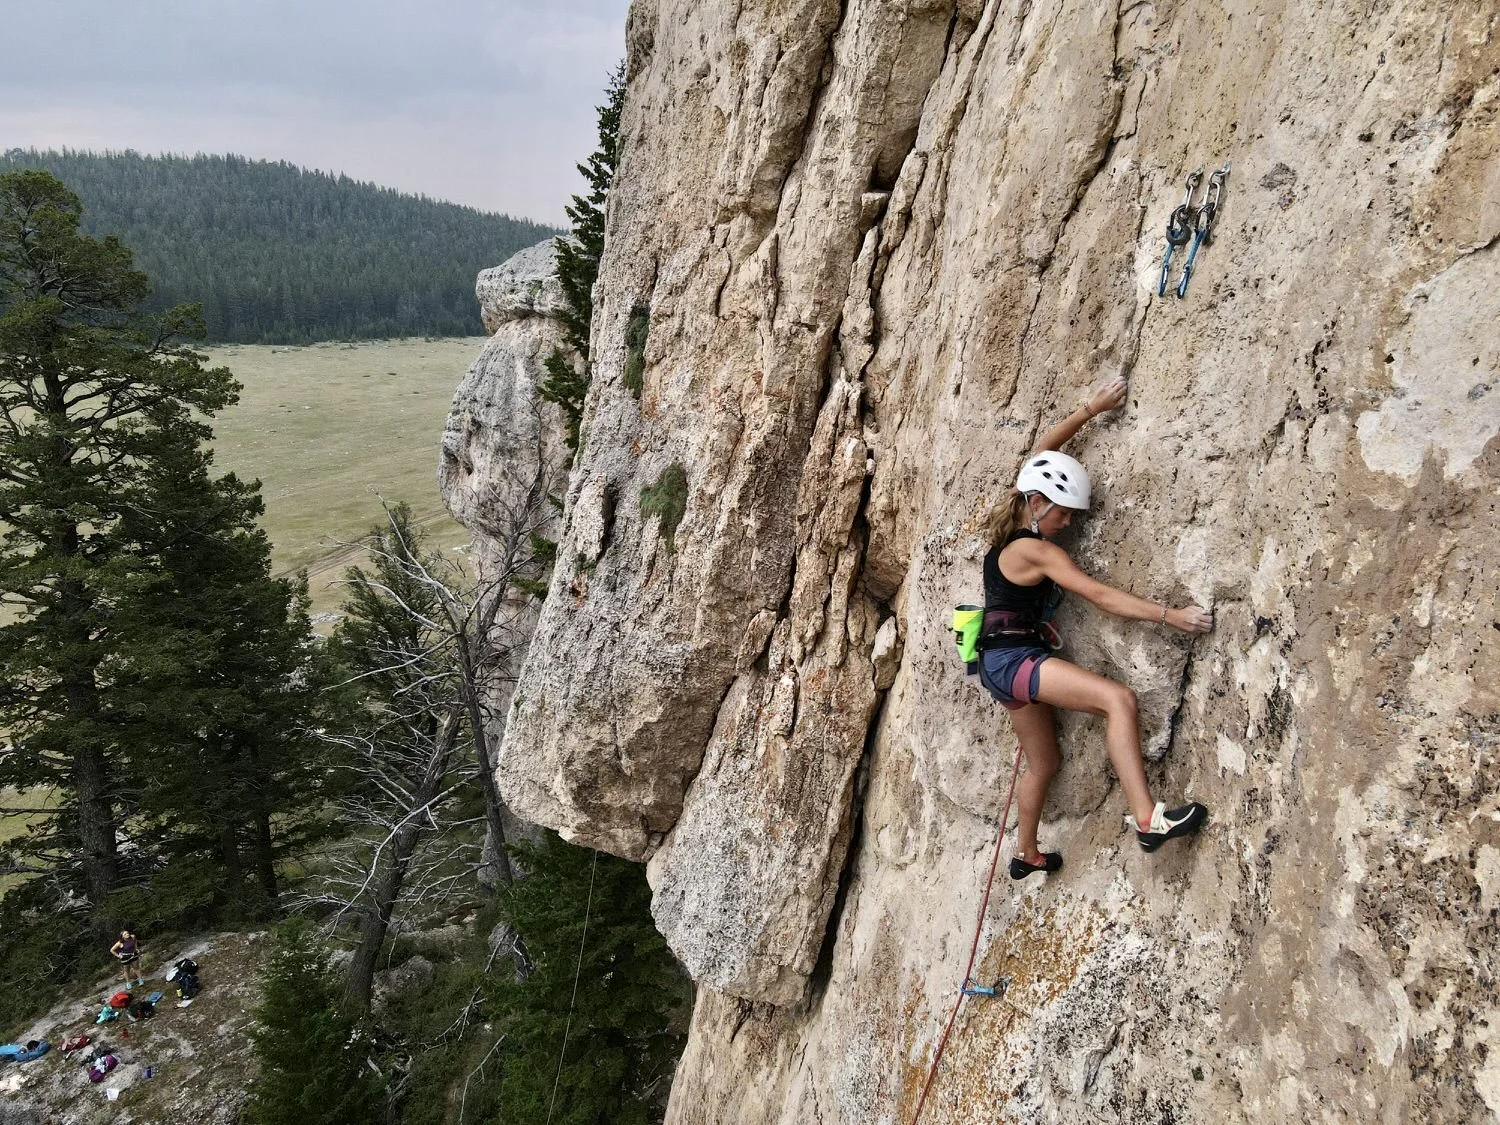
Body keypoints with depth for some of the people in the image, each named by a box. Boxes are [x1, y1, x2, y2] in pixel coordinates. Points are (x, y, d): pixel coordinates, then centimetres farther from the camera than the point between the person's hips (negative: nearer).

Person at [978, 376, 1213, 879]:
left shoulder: (1011, 528, 9)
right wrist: (1171, 615, -18)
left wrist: (1091, 409, 16)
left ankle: (1026, 853, 33)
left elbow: (1043, 448, 18)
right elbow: (1103, 597, -17)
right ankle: (1147, 818, -33)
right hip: (1013, 658, -10)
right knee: (1117, 698, -25)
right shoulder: (1037, 551, -14)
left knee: (1043, 764, 19)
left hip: (1002, 664, 10)